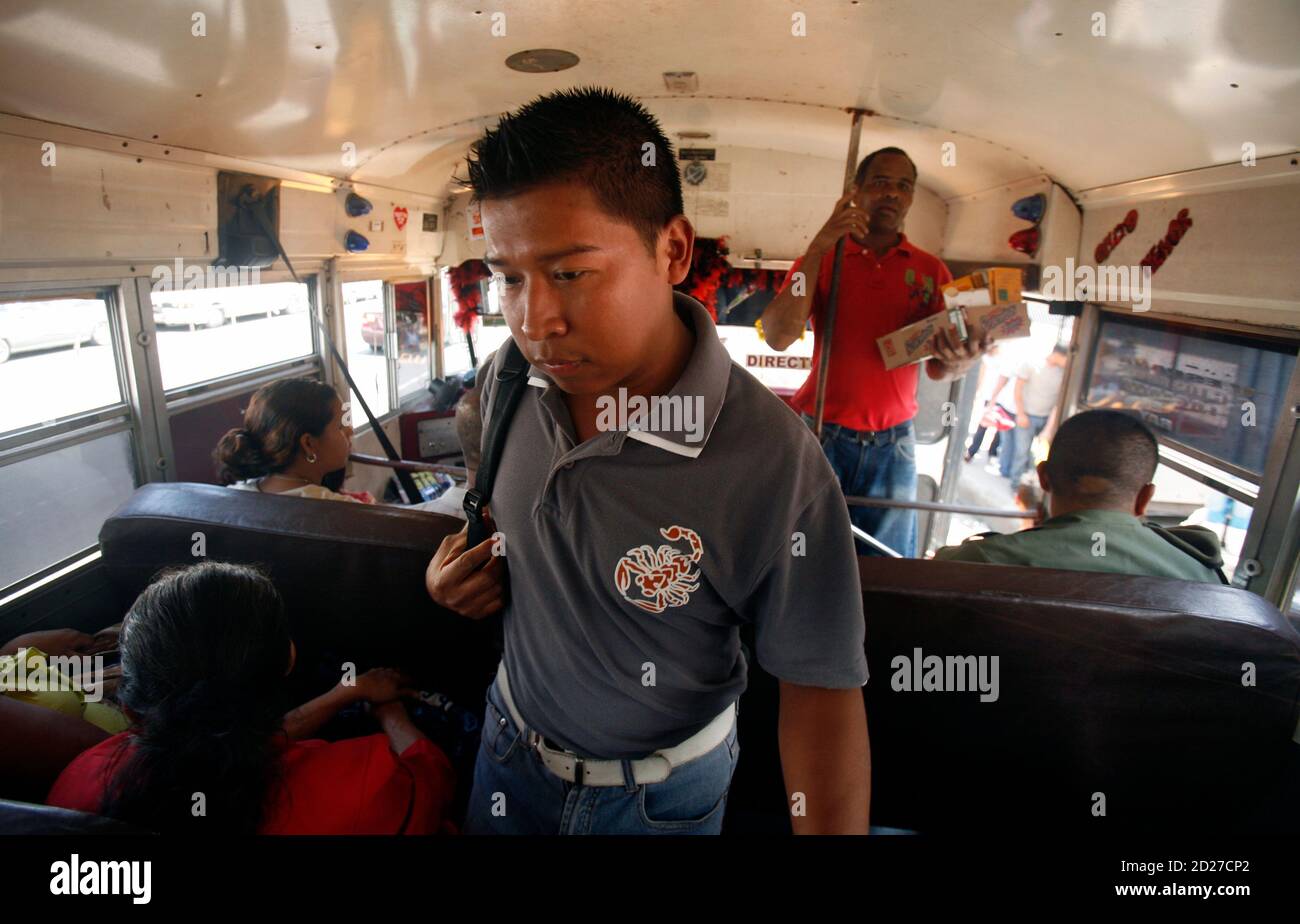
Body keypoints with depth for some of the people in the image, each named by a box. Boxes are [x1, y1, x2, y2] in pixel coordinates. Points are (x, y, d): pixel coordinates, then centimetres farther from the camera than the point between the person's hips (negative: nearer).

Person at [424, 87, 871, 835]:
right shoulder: (513, 376, -15)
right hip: (511, 745, 5)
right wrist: (462, 560, -11)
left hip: (662, 794, -4)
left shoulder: (775, 468, -32)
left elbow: (821, 687, -21)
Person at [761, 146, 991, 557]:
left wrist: (958, 363, -20)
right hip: (821, 435, -1)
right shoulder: (822, 259, 5)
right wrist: (819, 247, -14)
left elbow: (936, 368, 5)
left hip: (893, 444, 2)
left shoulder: (931, 271, 10)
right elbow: (778, 336, -11)